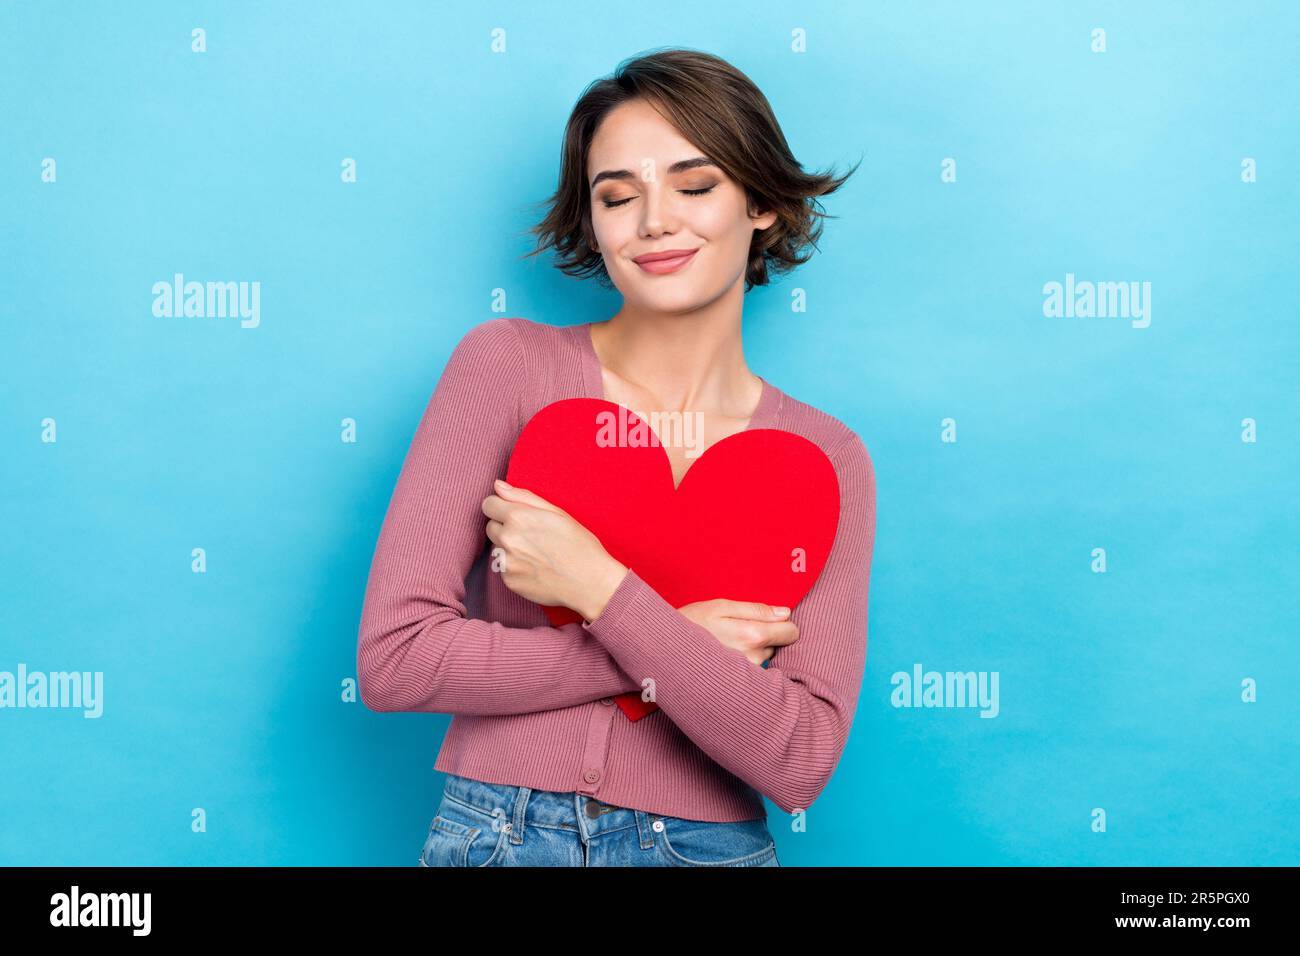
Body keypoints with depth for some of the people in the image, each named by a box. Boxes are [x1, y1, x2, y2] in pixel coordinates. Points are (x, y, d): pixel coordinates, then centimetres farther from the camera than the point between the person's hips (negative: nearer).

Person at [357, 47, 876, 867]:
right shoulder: (507, 363, -7)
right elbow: (392, 659, -13)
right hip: (496, 835, -1)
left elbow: (801, 764, -12)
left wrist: (598, 589, -20)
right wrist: (675, 648, -14)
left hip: (709, 844, 1)